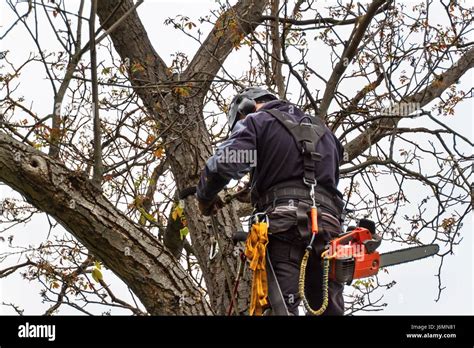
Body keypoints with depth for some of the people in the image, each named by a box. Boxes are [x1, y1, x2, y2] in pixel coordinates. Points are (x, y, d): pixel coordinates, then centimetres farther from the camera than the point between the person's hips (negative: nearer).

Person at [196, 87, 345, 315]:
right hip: (327, 225, 5)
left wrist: (205, 196, 10)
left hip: (283, 222, -5)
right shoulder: (323, 130, 32)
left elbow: (224, 163, -4)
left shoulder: (256, 121, 12)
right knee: (329, 308, 4)